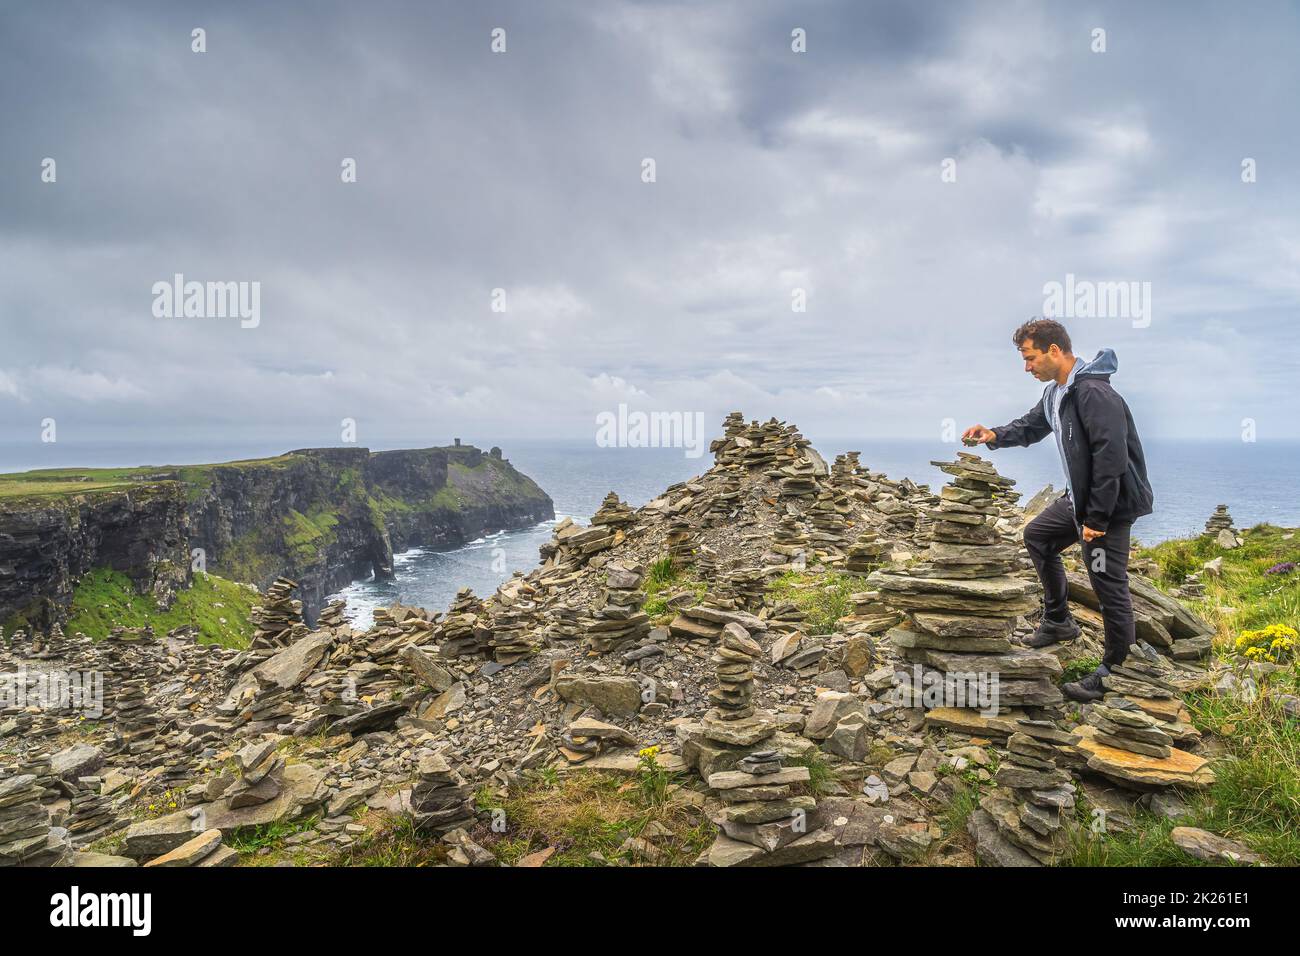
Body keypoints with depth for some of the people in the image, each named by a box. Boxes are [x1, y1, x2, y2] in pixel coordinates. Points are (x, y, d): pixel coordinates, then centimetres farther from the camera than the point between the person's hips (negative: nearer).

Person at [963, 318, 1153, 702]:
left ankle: (1115, 670, 13)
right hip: (1079, 498, 10)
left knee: (1109, 586, -2)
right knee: (1037, 535, 22)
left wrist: (1096, 519, -24)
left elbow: (1111, 458, -28)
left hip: (1113, 503, -10)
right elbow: (1031, 426, 22)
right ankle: (1059, 621, 33)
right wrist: (995, 435, 1)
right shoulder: (1056, 392, 6)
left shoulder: (1094, 393, -25)